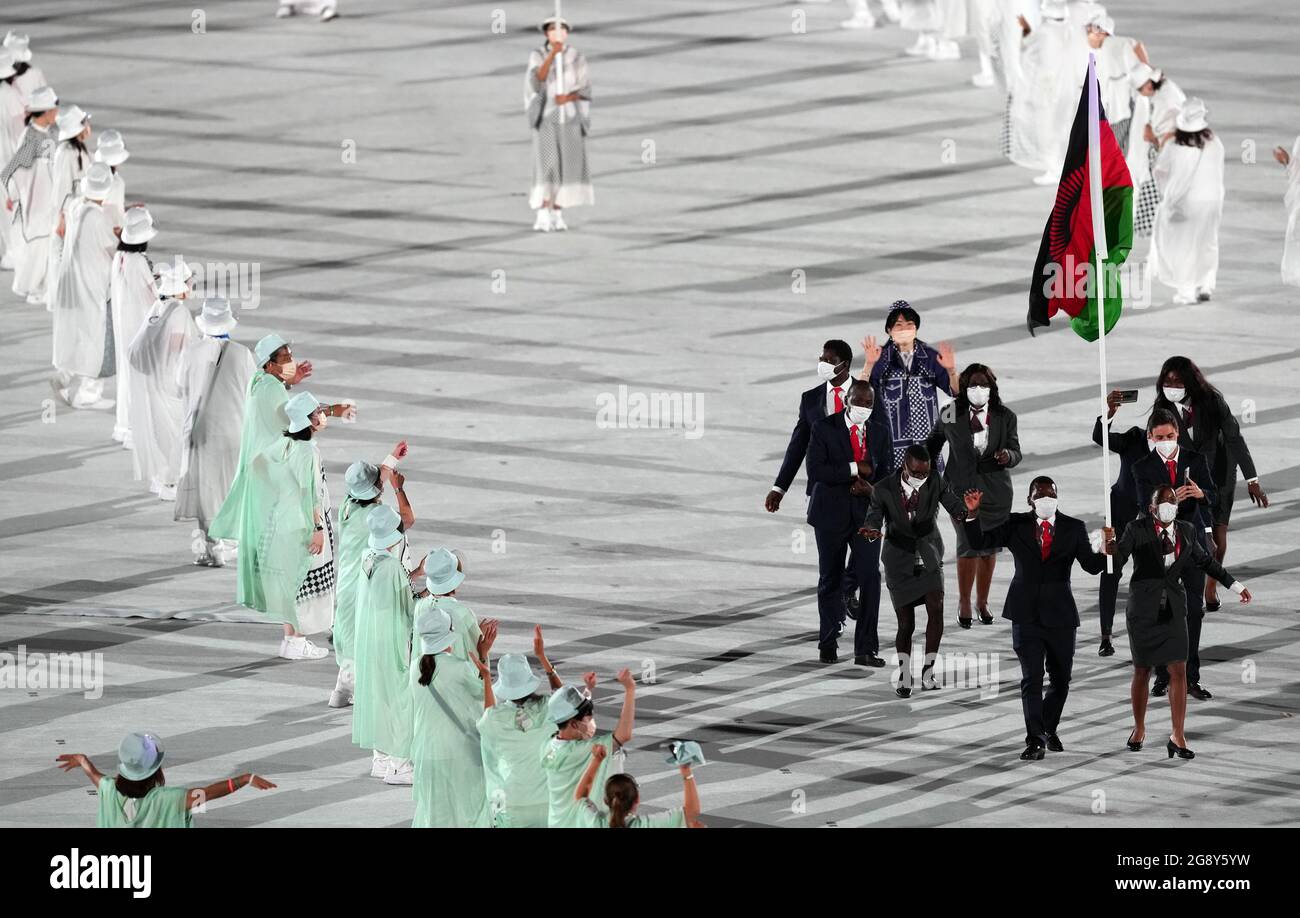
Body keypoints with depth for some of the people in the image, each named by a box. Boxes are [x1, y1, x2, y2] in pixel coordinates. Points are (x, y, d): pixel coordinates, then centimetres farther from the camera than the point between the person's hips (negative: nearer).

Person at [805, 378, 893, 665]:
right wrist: (854, 469, -19)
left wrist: (872, 488, -10)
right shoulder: (824, 429, -6)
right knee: (829, 580, 10)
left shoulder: (880, 431, 6)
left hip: (867, 511, 2)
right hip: (831, 512, -2)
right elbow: (815, 471, -15)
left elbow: (886, 470, 12)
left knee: (870, 577, -12)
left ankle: (866, 650, -10)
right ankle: (828, 644, 26)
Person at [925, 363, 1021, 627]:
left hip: (996, 490, 2)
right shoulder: (950, 416, -3)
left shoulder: (1006, 417, -1)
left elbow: (1016, 453, 0)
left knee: (990, 548, 9)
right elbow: (933, 444, 13)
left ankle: (982, 602, 25)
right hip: (962, 487, -2)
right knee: (969, 546, -11)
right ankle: (964, 602, 6)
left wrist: (1007, 456, -23)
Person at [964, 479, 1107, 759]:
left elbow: (1091, 564, -5)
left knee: (1060, 679, 11)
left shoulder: (1073, 528, 3)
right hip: (1026, 614, -1)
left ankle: (1049, 729, 31)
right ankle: (1035, 740, -6)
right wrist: (973, 514, -21)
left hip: (1060, 613, 1)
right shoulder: (1015, 524, 3)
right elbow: (980, 541, -3)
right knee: (1031, 678, -7)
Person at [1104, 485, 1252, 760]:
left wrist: (1235, 585, 19)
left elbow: (1205, 561, 16)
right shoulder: (1137, 531, -7)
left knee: (1179, 672, -5)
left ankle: (1178, 737, -1)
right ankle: (1139, 729, 27)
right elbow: (1118, 561, -14)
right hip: (1143, 611, -2)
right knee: (1142, 672, 8)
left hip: (1173, 611, 2)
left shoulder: (1186, 531, 4)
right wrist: (1112, 550, -37)